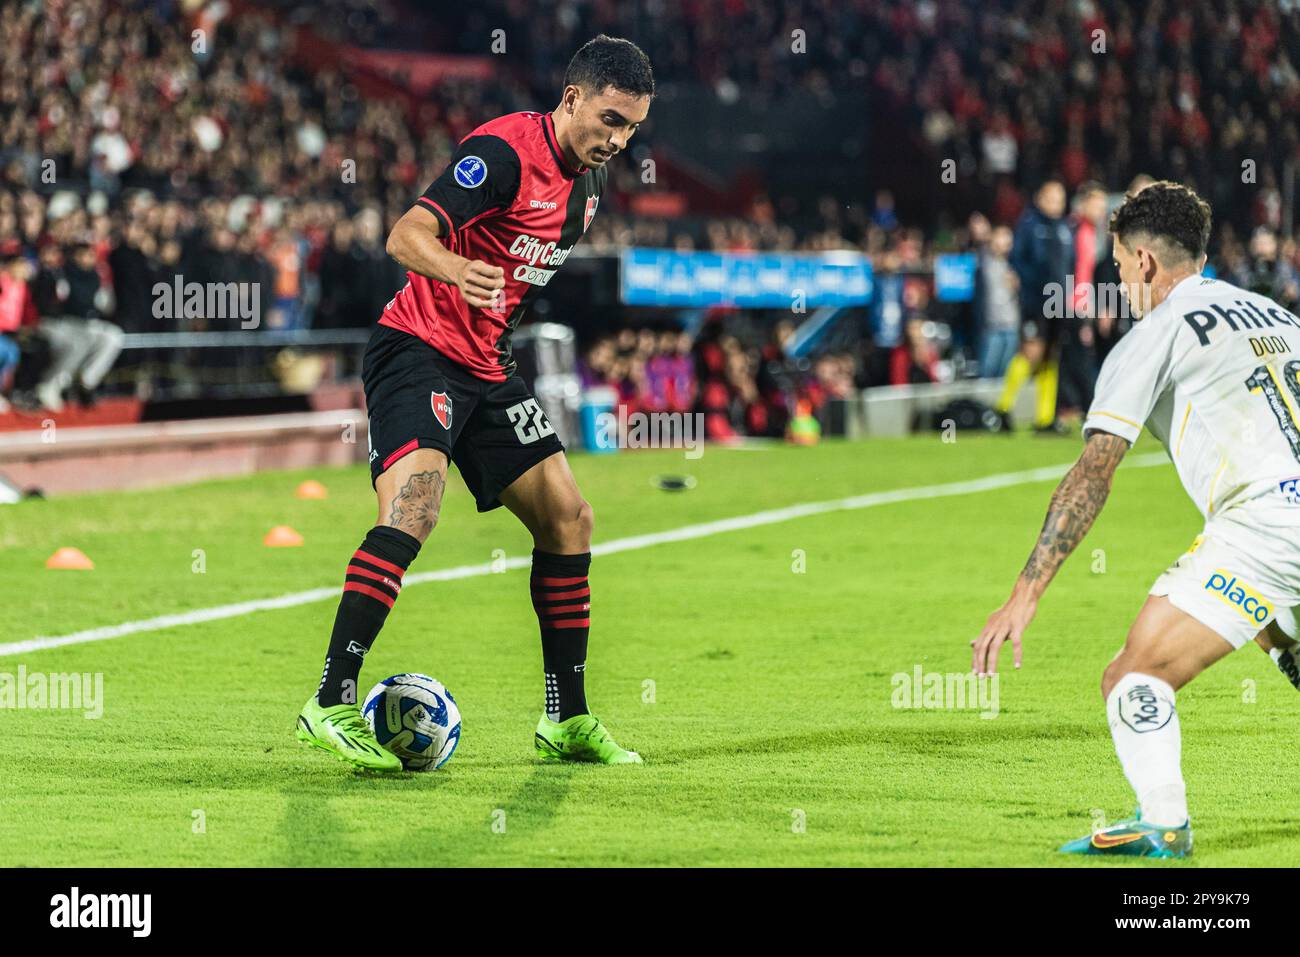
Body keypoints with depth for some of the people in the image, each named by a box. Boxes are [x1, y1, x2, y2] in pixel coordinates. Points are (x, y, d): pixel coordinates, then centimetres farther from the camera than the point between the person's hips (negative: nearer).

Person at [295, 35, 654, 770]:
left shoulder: (591, 177, 8)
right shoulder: (505, 152, -19)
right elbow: (407, 236, -30)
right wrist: (456, 268, -48)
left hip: (489, 367, 9)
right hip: (419, 349, -9)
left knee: (568, 517, 6)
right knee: (414, 507, -27)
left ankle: (568, 720, 15)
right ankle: (332, 704, -27)